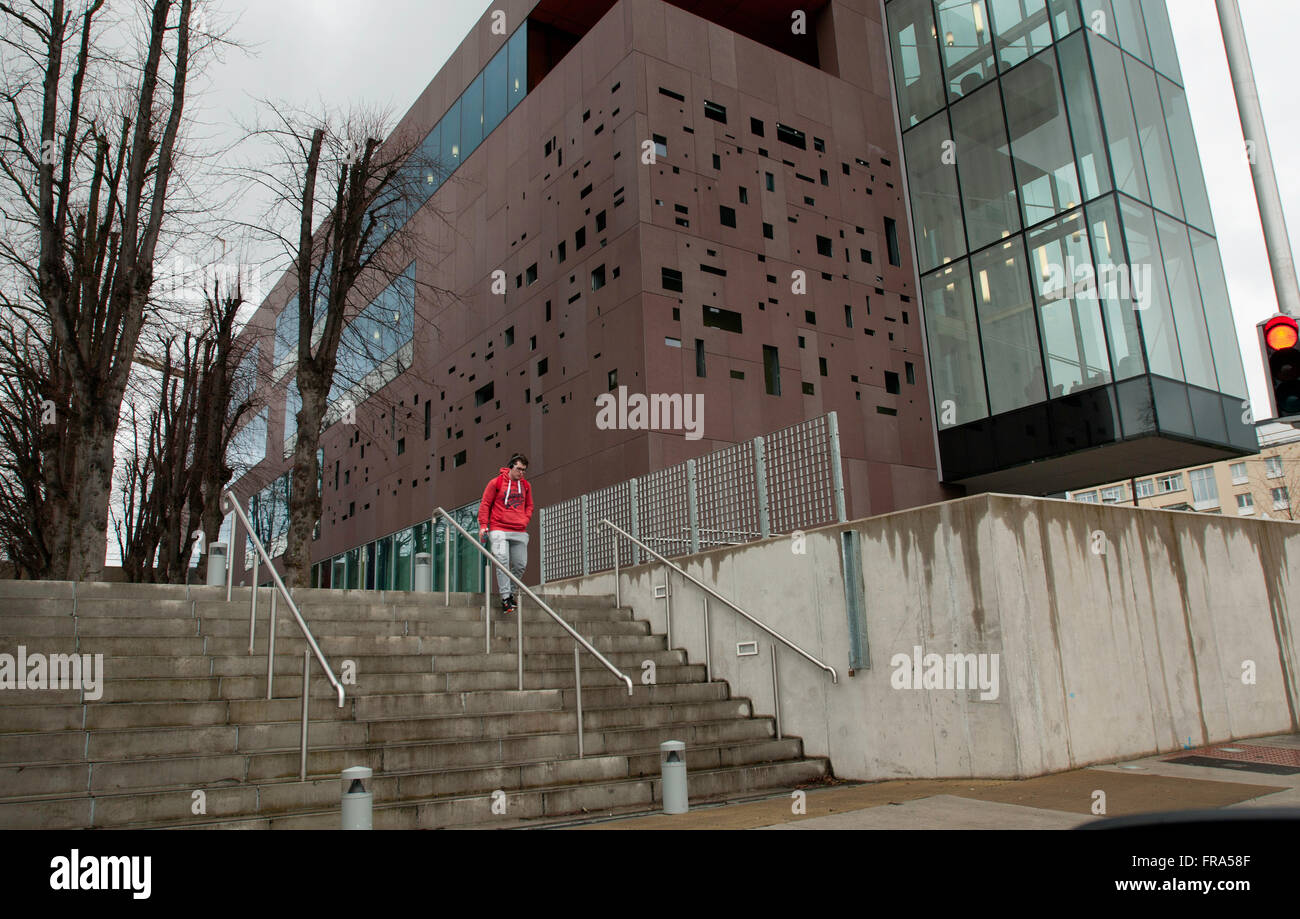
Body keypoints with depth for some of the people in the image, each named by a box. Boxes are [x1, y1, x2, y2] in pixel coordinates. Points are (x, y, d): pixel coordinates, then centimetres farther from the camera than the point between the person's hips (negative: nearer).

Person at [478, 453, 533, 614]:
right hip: (499, 530, -5)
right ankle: (505, 598, -18)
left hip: (520, 532, 5)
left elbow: (529, 506, 25)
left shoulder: (526, 485, 14)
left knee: (521, 565, 3)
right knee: (502, 561, -19)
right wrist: (483, 525, -4)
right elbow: (485, 504, 3)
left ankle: (510, 592, 21)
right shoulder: (496, 482, 1)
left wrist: (525, 520, 8)